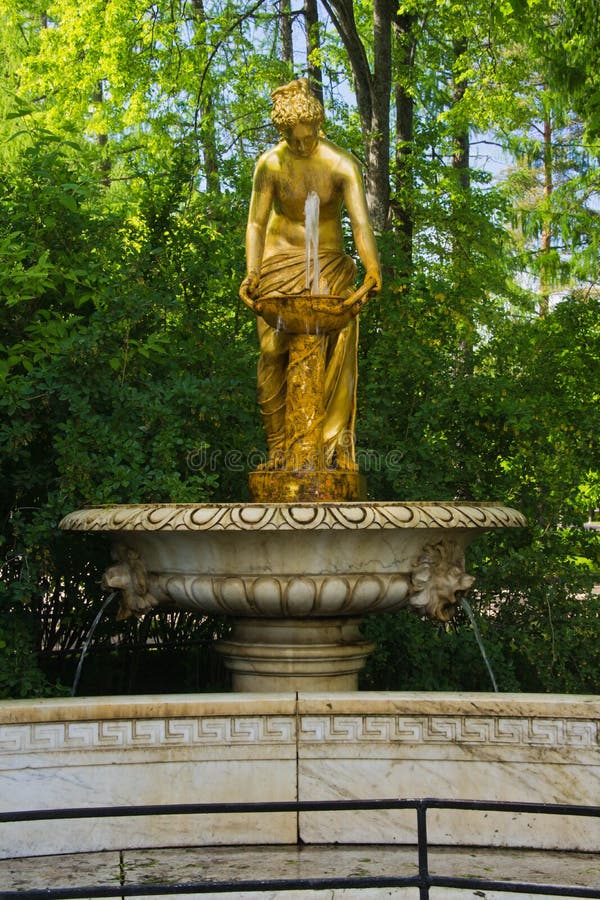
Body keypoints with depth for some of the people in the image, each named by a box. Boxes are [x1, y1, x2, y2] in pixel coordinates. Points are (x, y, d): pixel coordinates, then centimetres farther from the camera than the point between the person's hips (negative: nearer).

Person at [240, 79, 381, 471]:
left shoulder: (342, 165, -10)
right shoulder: (270, 165, -6)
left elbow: (361, 221, -21)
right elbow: (256, 223, -4)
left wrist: (372, 268, -38)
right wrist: (252, 273, -20)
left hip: (330, 265, 0)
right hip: (280, 262, 0)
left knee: (338, 350, -13)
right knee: (275, 353, -9)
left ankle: (336, 446, -10)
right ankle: (279, 449, -5)